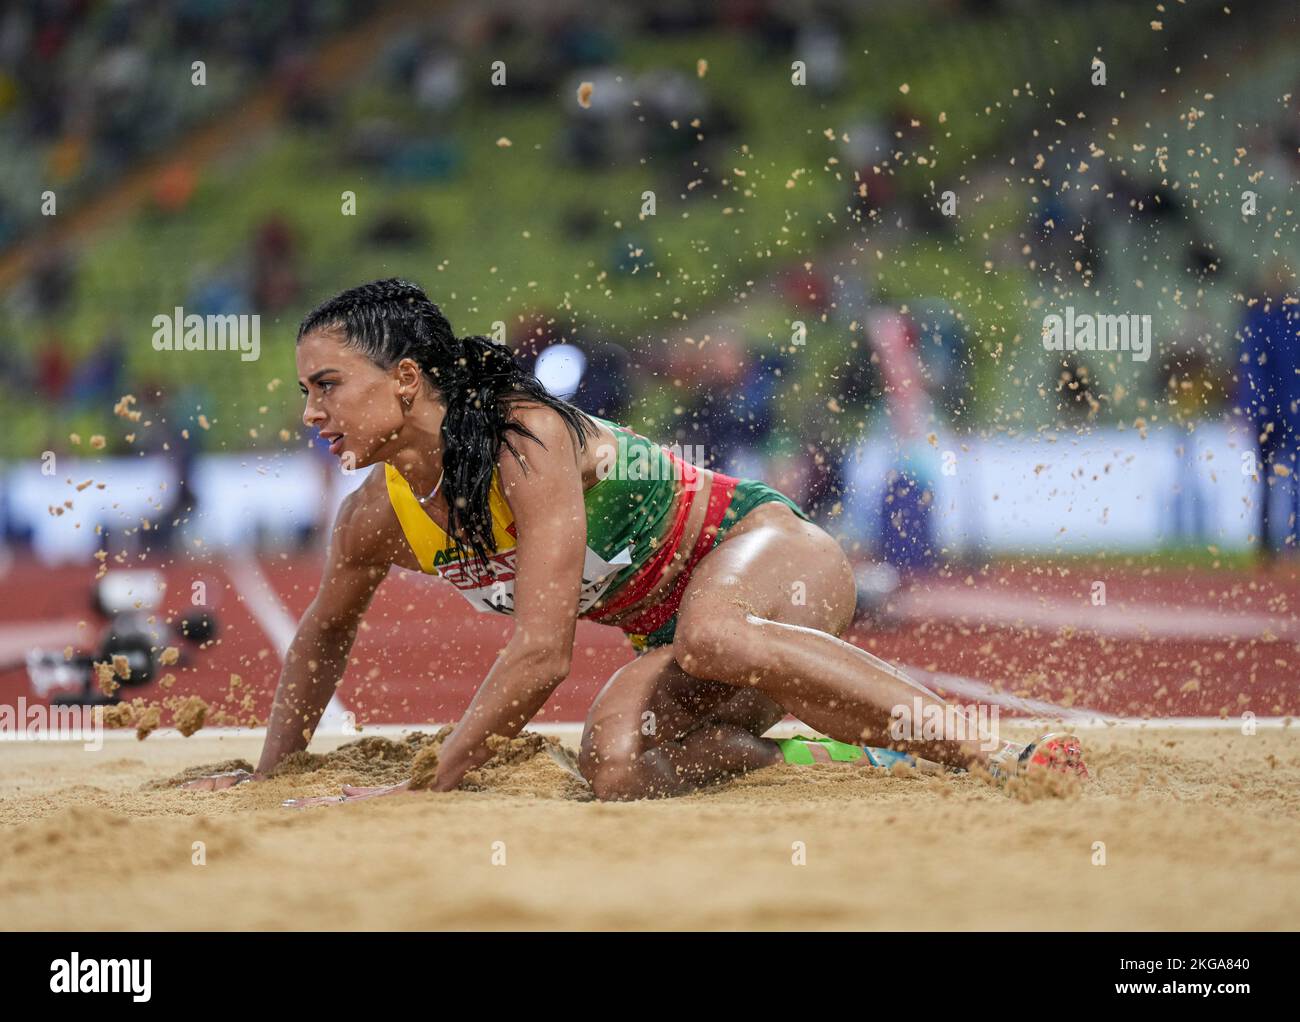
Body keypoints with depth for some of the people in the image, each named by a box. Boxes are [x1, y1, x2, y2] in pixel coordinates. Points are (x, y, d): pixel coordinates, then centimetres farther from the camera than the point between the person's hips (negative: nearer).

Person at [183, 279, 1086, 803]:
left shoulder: (528, 441, -27)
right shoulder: (378, 520, -3)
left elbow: (541, 653, -31)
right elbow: (324, 639, 19)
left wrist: (426, 783, -27)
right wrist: (268, 776, 19)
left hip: (767, 549, -6)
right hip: (675, 631, 6)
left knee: (712, 638, -44)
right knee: (615, 766, -28)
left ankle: (997, 758, -43)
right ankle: (866, 763, -17)